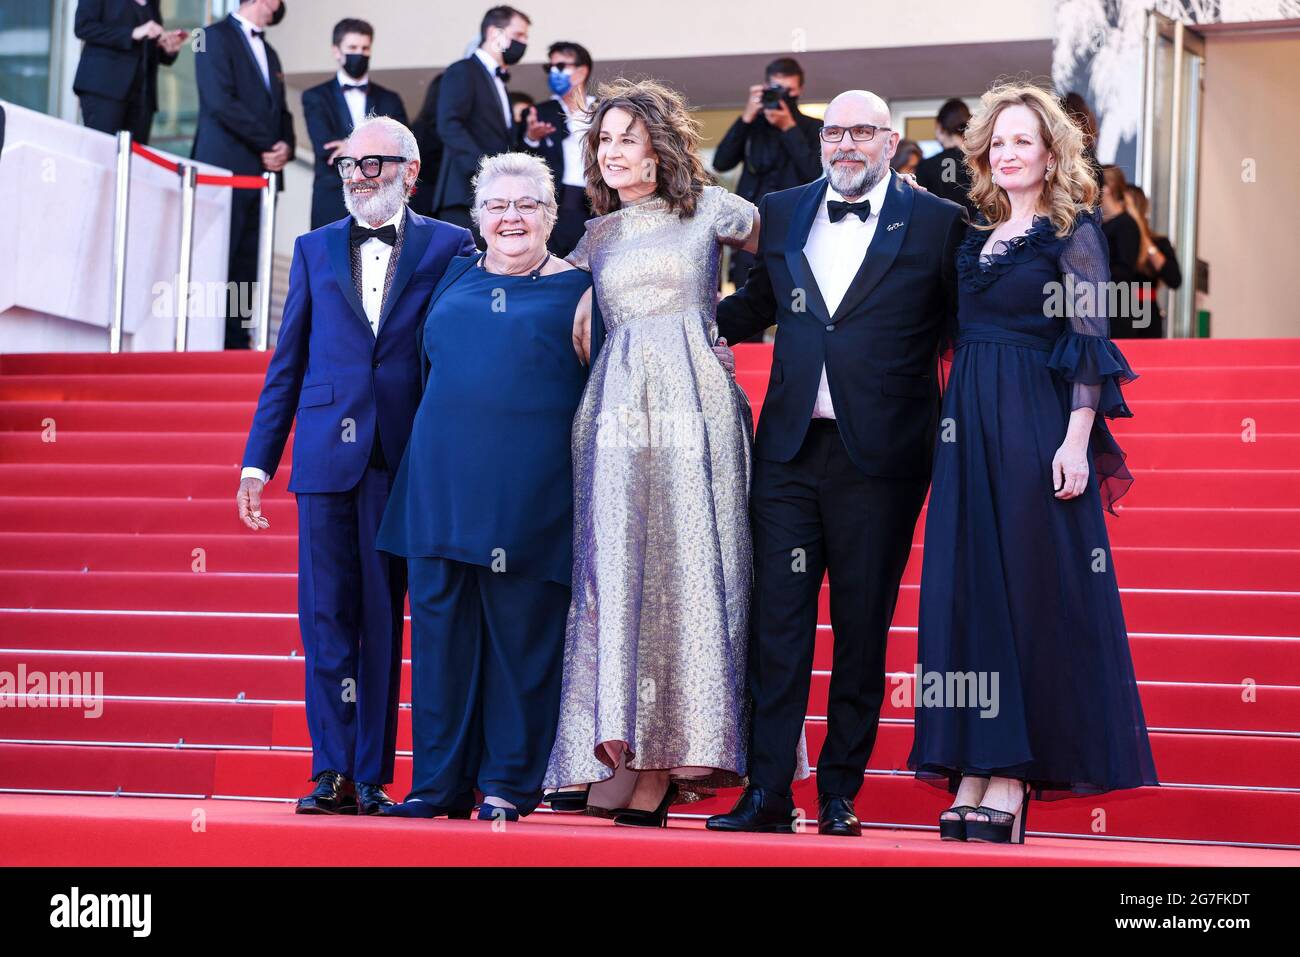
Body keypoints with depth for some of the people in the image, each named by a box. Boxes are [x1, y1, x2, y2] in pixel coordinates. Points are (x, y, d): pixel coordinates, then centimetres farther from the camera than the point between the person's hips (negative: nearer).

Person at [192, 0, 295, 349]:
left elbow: (281, 111, 21)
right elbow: (221, 102, -13)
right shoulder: (216, 37, -2)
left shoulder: (268, 52, 24)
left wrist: (285, 146, -1)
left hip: (263, 171, 7)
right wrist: (269, 144, -11)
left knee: (247, 265, 3)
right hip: (226, 167, -7)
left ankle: (235, 341, 2)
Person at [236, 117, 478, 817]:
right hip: (326, 456, 2)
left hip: (403, 461, -2)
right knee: (326, 615, 0)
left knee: (382, 618, 2)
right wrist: (258, 461, 7)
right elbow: (286, 365, 12)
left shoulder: (450, 247, 5)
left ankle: (370, 776, 6)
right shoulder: (314, 249, 13)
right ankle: (332, 771, 3)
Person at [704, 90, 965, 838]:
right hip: (789, 450, 3)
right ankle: (769, 793, 4)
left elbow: (966, 326, 2)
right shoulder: (782, 215, 12)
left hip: (879, 458, -3)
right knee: (777, 621, 0)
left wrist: (959, 425, -6)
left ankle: (840, 795, 12)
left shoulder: (936, 222, 1)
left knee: (863, 628, 4)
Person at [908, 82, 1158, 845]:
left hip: (1036, 430, -6)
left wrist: (1076, 443, -16)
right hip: (971, 430, 6)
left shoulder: (1072, 234, -2)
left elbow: (1089, 345, -8)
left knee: (1027, 589, -5)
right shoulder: (978, 239, 16)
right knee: (967, 588, 2)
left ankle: (1012, 779, -3)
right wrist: (956, 426, 8)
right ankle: (974, 774, 4)